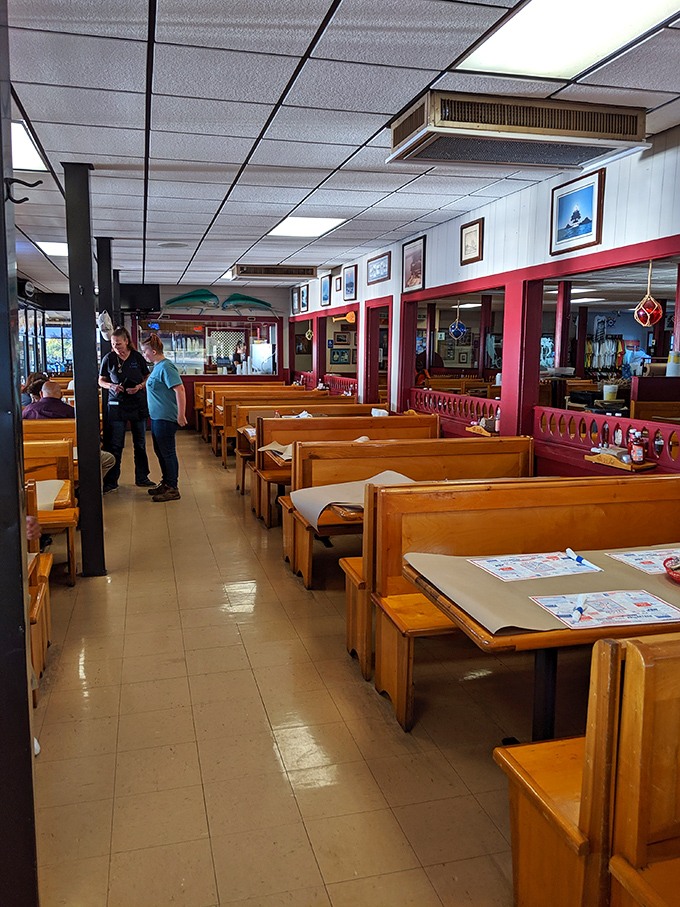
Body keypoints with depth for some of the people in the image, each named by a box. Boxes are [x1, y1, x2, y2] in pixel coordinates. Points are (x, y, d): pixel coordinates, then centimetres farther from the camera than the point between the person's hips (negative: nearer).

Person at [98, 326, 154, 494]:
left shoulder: (138, 357, 0)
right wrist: (111, 386, -11)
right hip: (116, 405, -1)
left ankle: (142, 478, 22)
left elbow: (147, 378, 9)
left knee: (140, 444, 10)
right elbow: (101, 381, 9)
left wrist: (139, 386, -11)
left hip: (138, 405, 1)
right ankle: (111, 482, 6)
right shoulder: (108, 359, 0)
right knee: (115, 445, -2)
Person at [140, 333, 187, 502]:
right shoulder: (157, 366, 13)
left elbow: (180, 390, -25)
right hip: (157, 417, 10)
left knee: (167, 453, -2)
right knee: (160, 452, 18)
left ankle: (172, 489, 6)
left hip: (166, 419, -10)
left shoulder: (166, 367, -18)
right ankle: (165, 482, 31)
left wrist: (181, 415, -26)